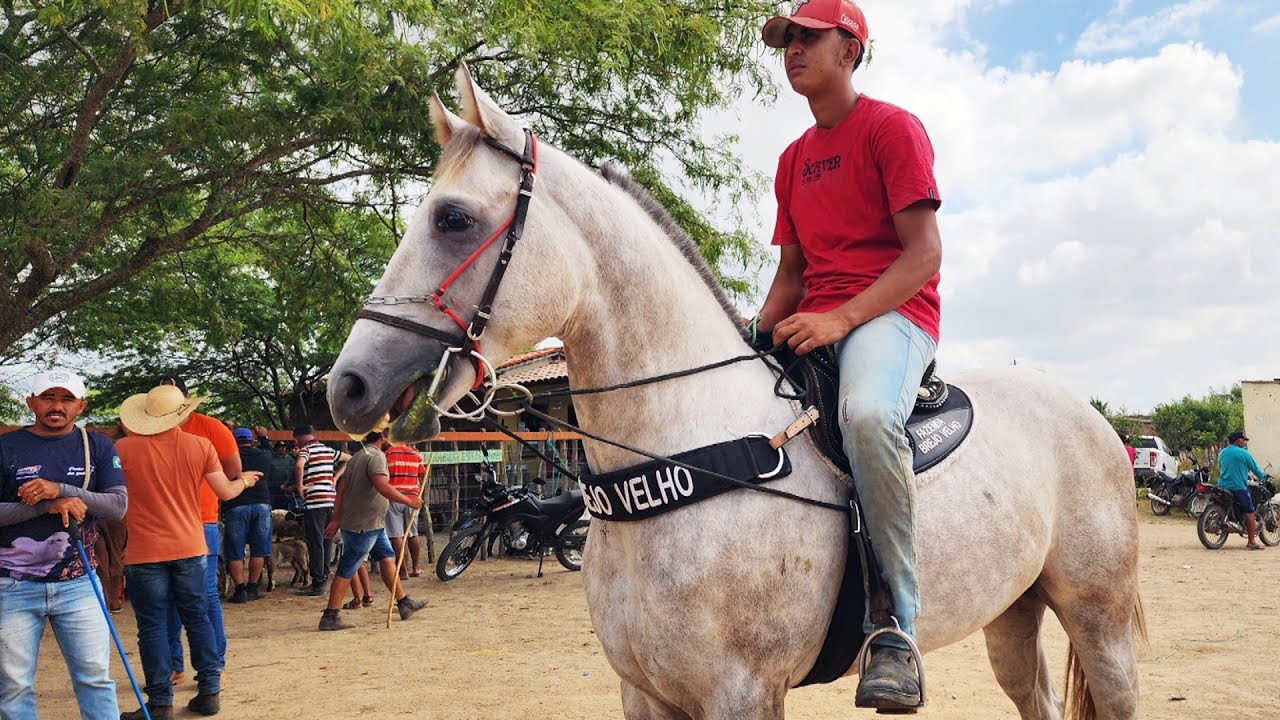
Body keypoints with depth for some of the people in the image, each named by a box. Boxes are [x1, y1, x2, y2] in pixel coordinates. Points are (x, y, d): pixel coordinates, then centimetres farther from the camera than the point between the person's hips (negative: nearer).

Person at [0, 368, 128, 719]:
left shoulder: (98, 447, 4)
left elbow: (119, 505, -5)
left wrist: (61, 489, -18)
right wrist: (47, 505, -18)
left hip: (78, 584, 1)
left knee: (96, 677, 4)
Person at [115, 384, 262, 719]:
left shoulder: (123, 449, -7)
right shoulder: (200, 445, -3)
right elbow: (225, 492, 2)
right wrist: (244, 480, 22)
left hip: (144, 552, -2)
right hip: (190, 548, 2)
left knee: (153, 626, 5)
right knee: (198, 619, 12)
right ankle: (209, 692, 16)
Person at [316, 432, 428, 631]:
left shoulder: (357, 457, 13)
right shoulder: (376, 456, -16)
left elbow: (341, 492, 13)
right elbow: (383, 487, -30)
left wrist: (336, 520, 13)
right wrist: (409, 501, -23)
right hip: (363, 527, -10)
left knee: (387, 558, 13)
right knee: (347, 570, -4)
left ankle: (404, 603, 19)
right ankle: (330, 617, 2)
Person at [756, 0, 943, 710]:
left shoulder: (892, 126, -1)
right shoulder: (793, 159, 21)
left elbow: (924, 254, -11)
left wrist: (842, 319, -24)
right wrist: (759, 337, 1)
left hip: (891, 312, -8)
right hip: (812, 325, 8)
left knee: (867, 413, -39)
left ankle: (896, 625, -28)